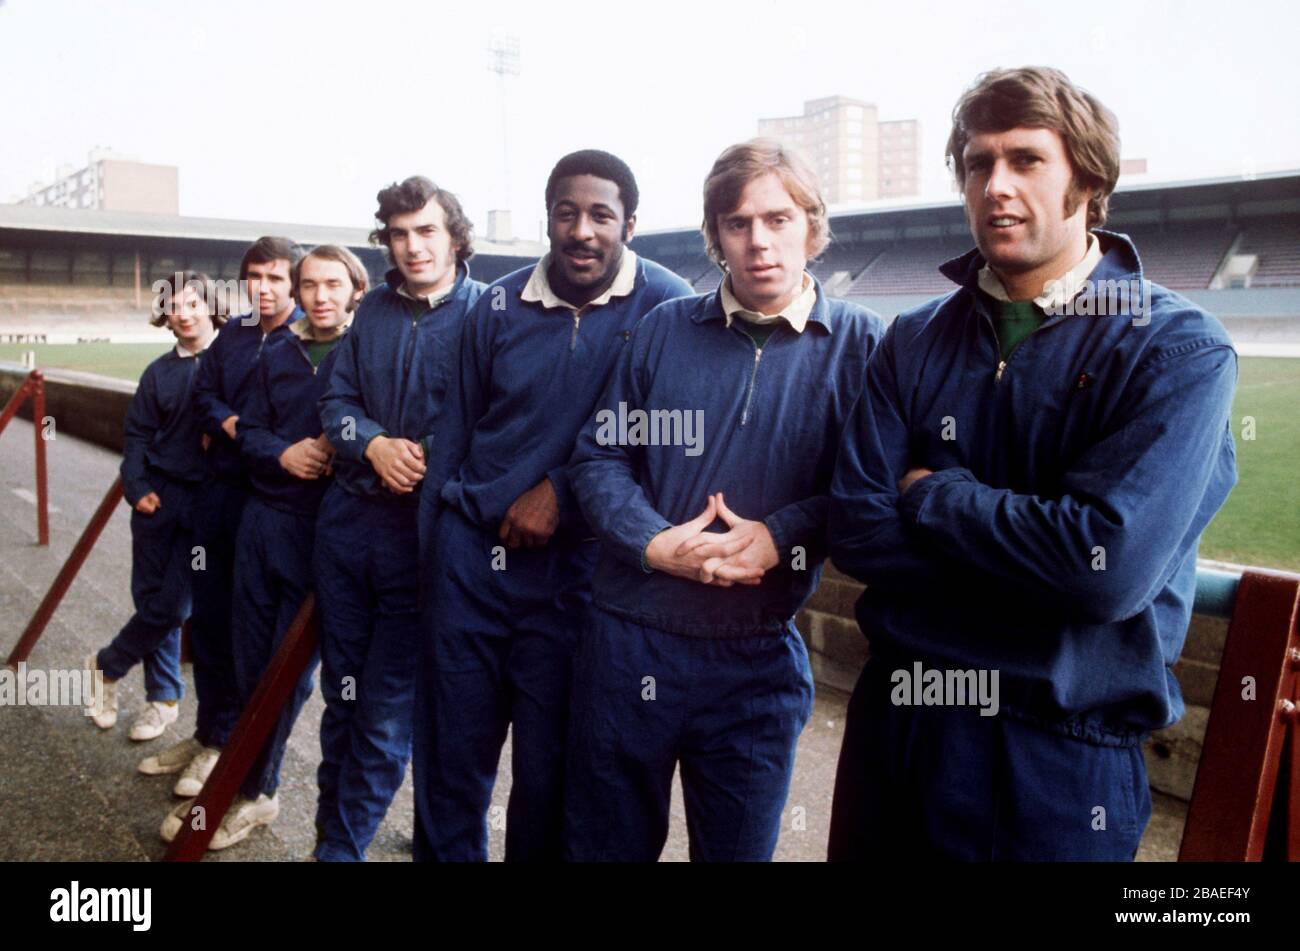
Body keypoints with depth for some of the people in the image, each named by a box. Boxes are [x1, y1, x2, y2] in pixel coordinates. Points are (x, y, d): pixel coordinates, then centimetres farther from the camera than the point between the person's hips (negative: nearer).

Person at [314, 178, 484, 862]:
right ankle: (330, 825, 35)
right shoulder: (376, 309, 8)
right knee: (342, 687, 17)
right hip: (349, 516, 5)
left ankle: (344, 847, 23)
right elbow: (336, 400, 8)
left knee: (388, 706, 5)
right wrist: (374, 444, -10)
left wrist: (431, 460, -19)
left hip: (425, 529, -5)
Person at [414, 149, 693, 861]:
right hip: (470, 555, 3)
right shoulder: (498, 306, 4)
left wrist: (562, 493, -13)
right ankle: (443, 854, 35)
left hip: (576, 564, -3)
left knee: (549, 769, 10)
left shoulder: (665, 308, -7)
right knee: (448, 756, 13)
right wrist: (430, 546, 12)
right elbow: (456, 431, 11)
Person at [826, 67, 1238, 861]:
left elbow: (1112, 564, -22)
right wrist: (1040, 556, -15)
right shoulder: (916, 341, 2)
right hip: (895, 716, 4)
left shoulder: (1179, 349, -10)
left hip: (1062, 759, -3)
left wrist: (933, 495, -11)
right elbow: (857, 531, -6)